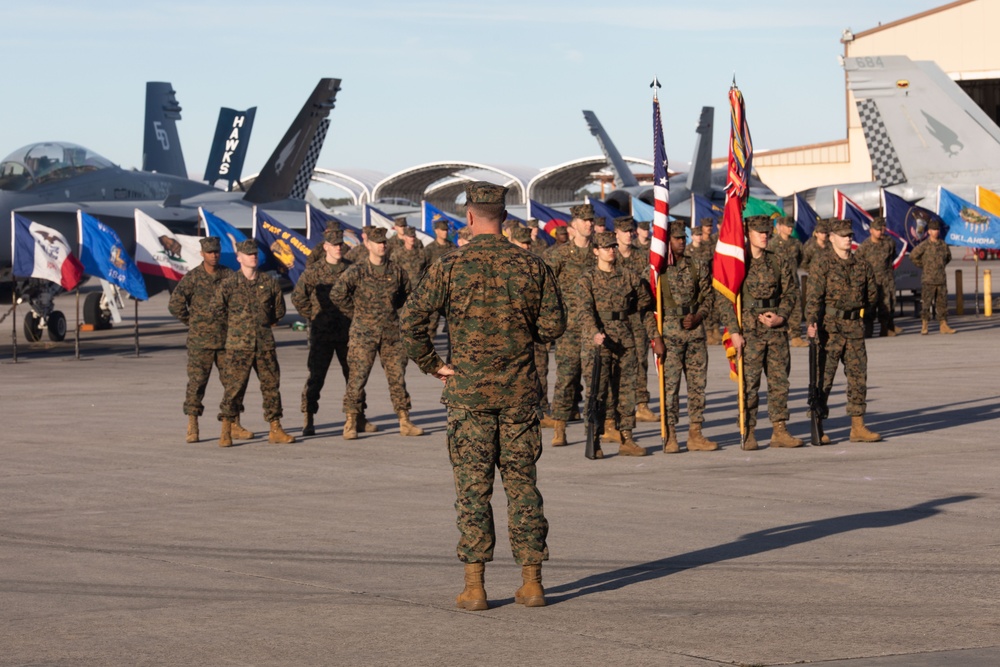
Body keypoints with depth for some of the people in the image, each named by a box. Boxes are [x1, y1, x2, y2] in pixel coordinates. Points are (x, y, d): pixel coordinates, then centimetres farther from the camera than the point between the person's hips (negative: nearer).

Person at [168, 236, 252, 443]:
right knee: (196, 382, -3)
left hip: (226, 339, 3)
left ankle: (234, 425, 12)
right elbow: (175, 304, -6)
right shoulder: (192, 277, -4)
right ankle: (192, 428, 3)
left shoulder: (229, 275, 4)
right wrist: (192, 322, 2)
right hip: (200, 341, -3)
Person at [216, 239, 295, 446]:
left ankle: (275, 429, 13)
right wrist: (236, 326, 11)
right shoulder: (229, 284, -2)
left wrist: (264, 324, 13)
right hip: (238, 344, -3)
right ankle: (226, 432, -2)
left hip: (265, 343, 3)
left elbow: (279, 310, 17)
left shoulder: (269, 282, 7)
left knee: (271, 384, 6)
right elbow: (218, 309, 5)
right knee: (234, 386, -6)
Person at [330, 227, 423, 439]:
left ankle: (405, 422, 12)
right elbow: (336, 294, -3)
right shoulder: (357, 271, -5)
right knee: (357, 377, -5)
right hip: (363, 333, -3)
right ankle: (351, 423, 1)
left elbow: (406, 292, 22)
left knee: (397, 377, 6)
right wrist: (358, 307, 4)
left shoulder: (396, 270, 5)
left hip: (391, 332, 3)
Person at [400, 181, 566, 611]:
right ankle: (531, 582, 9)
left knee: (473, 487, 2)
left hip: (468, 390, -2)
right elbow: (553, 325, 2)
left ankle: (474, 586, -1)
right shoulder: (530, 265, 0)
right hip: (519, 391, 2)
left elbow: (412, 319, -11)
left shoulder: (450, 266, -6)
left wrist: (432, 365, 0)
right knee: (522, 484, 8)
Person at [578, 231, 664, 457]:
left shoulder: (628, 277, 10)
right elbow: (585, 311, -14)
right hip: (597, 343, -4)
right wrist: (595, 334, -30)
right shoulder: (587, 279, -1)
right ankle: (594, 442, -1)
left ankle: (626, 440, 13)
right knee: (597, 392, -5)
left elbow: (645, 307, 18)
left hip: (625, 342, 4)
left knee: (626, 390, 6)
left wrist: (655, 336, 13)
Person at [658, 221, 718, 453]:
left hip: (695, 330, 4)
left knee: (698, 382, 4)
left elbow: (709, 296, 13)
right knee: (670, 384, -4)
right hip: (669, 332, -4)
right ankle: (670, 436, 1)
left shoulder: (697, 266, 11)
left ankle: (695, 434, 10)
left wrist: (697, 316, -4)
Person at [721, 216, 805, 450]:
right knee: (749, 382, -2)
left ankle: (779, 431, 10)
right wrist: (734, 332, -12)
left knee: (780, 380, 4)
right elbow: (724, 300, -5)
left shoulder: (778, 262, 10)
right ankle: (748, 433, 4)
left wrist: (780, 317, -4)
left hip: (776, 329, 4)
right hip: (749, 331, -4)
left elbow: (791, 292, 13)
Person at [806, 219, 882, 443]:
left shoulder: (862, 266, 10)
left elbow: (872, 294, 23)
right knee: (824, 377, -3)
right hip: (830, 328, -5)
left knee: (858, 377, 5)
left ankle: (858, 427, 11)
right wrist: (812, 322, -28)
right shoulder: (822, 266, -5)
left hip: (855, 328, 5)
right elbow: (814, 297, -14)